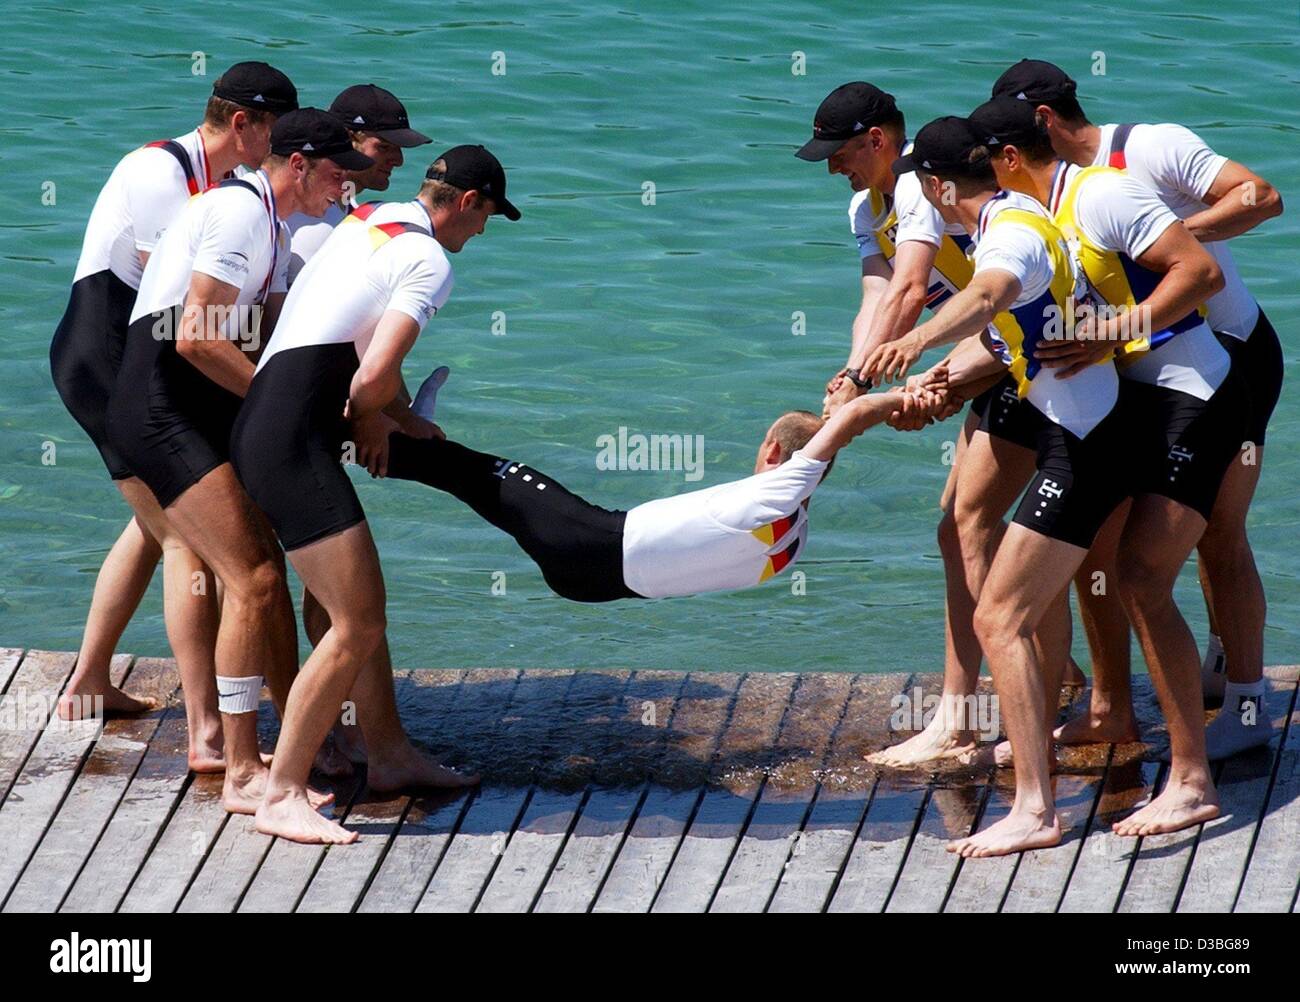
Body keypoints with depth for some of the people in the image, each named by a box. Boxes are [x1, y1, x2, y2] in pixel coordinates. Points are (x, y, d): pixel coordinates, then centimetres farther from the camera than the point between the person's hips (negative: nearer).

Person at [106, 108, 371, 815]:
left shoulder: (270, 228, 19)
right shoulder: (240, 212, -14)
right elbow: (196, 337, -21)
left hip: (206, 412, 11)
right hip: (161, 411, -11)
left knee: (262, 572, 11)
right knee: (252, 578, -15)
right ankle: (241, 774, -12)